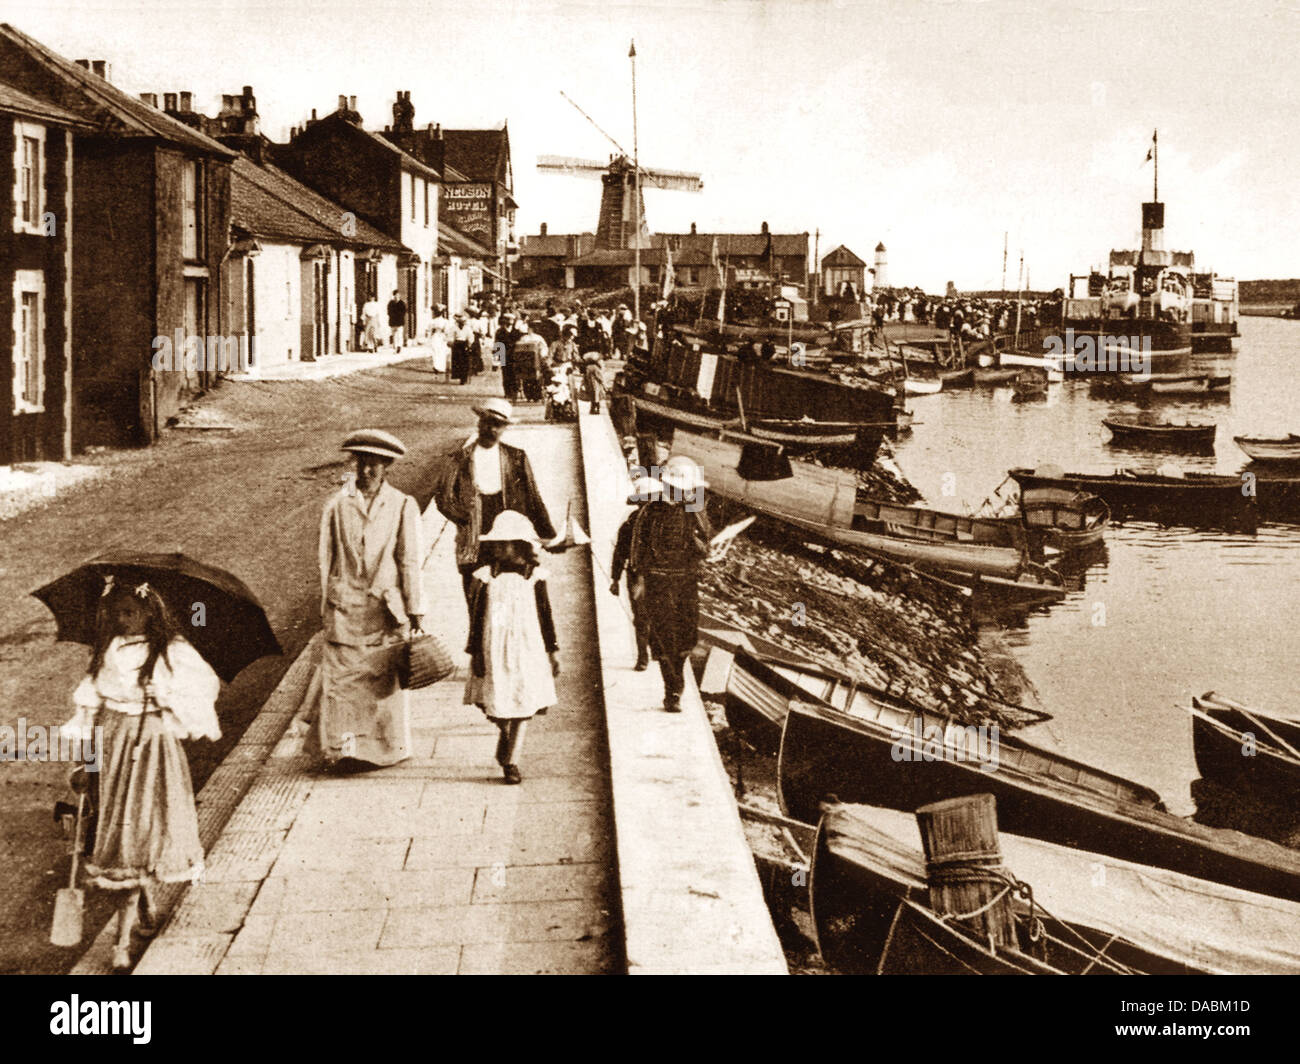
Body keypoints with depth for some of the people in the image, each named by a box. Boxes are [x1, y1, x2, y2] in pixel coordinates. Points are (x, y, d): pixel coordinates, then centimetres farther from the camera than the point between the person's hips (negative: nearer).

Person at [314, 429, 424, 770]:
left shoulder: (402, 506, 3)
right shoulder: (337, 505, 5)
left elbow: (410, 562, 4)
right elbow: (326, 559, 10)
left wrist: (415, 612, 2)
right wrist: (326, 607, 9)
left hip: (386, 609, -1)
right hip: (346, 608, 1)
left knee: (386, 677, 3)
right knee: (341, 677, -3)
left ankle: (387, 747, 15)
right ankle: (343, 749, 2)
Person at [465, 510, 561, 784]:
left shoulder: (534, 577, 0)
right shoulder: (485, 578, 0)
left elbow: (545, 616, 6)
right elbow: (476, 618, 3)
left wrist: (553, 651, 7)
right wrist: (475, 653, 0)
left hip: (527, 651, 0)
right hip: (494, 652, 0)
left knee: (523, 706, 0)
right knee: (495, 703, -1)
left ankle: (511, 762, 8)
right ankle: (505, 732, 32)